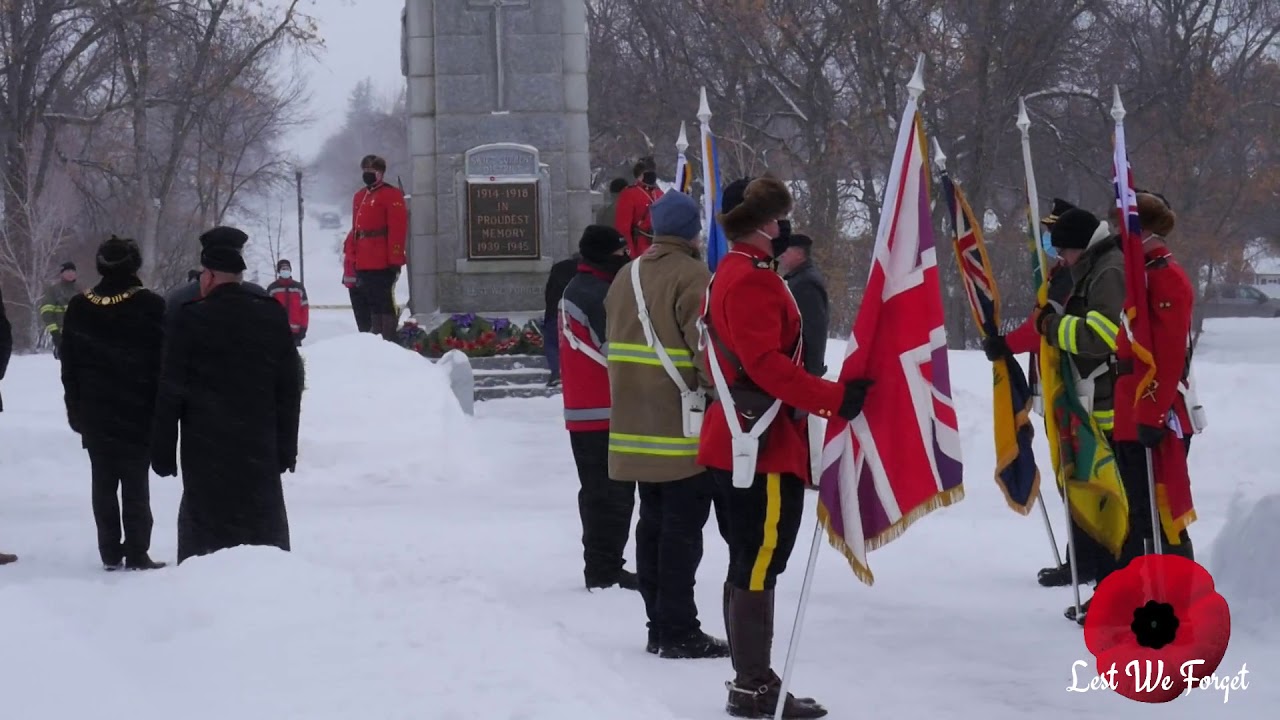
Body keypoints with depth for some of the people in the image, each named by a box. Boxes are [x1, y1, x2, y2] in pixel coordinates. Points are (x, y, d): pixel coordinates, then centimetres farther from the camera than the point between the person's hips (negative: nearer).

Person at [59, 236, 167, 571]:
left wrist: (76, 409, 14)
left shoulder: (79, 307, 3)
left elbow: (69, 365, 8)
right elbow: (162, 361, -8)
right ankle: (136, 554, -2)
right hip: (138, 412, -3)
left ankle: (110, 553, 9)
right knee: (135, 483, 0)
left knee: (103, 482, 8)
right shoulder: (150, 306, -9)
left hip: (95, 412, 3)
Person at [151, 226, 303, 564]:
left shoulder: (193, 320, -7)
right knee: (266, 524, 10)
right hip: (260, 448, 3)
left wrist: (163, 450, 1)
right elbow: (290, 388, 6)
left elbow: (170, 391, -5)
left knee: (205, 525, 1)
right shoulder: (273, 317, 3)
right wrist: (287, 445, 12)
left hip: (206, 449, -3)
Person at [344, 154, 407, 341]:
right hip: (363, 263, 8)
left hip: (382, 263, -8)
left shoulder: (391, 195, -5)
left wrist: (395, 259, -17)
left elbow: (398, 228, -12)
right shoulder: (359, 196, 20)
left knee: (384, 301, -9)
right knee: (372, 302, 13)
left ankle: (388, 341, -9)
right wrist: (350, 253, 16)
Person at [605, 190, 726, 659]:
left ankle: (659, 626, 18)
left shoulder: (627, 277, 14)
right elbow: (707, 347, -19)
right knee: (682, 527, -5)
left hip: (637, 426, 8)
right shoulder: (691, 277, -13)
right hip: (684, 426, -8)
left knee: (654, 523, 13)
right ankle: (679, 632, -4)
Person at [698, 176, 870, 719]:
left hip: (743, 442, 11)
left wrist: (819, 400, 20)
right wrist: (833, 399, -26)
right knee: (759, 565, -8)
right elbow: (767, 363, -24)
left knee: (750, 564, 13)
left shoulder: (731, 276, 18)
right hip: (762, 446, -11)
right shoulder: (753, 281, -15)